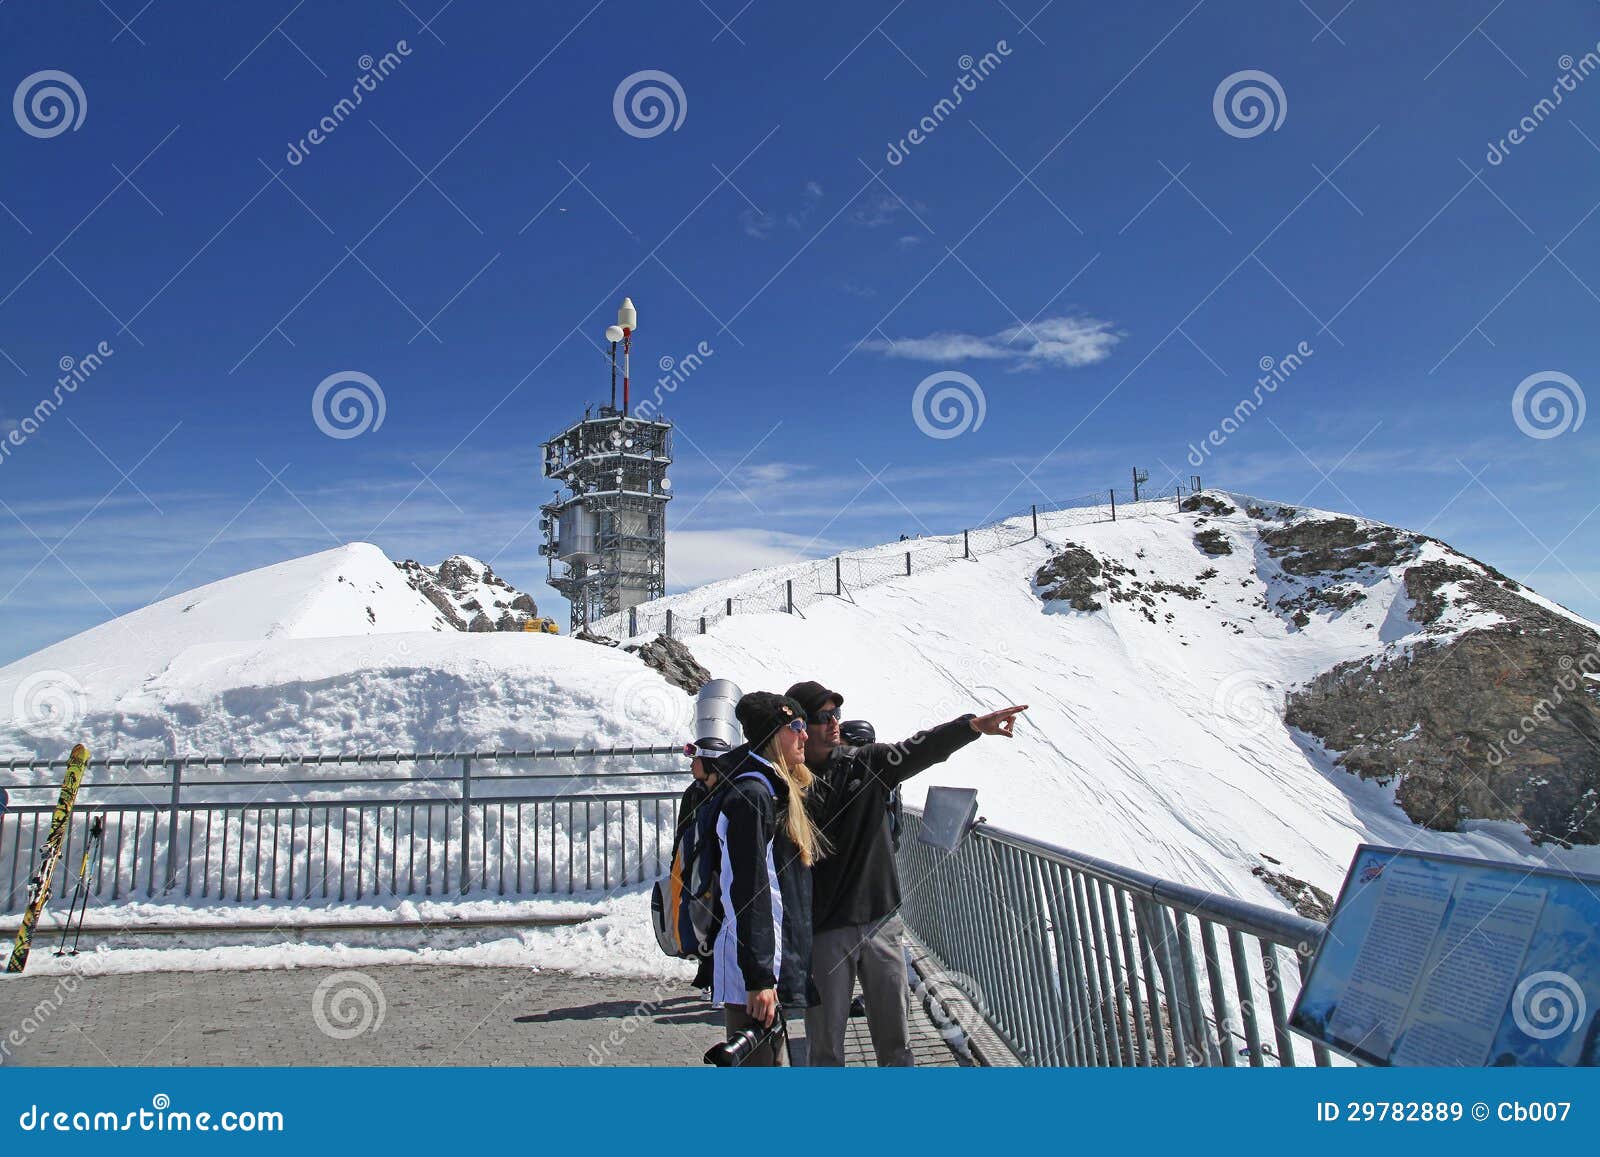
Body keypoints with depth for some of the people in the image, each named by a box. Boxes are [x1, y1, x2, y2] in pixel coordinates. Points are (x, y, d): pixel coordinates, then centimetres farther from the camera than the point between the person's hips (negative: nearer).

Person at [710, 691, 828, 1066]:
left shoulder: (777, 791, 15)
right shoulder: (751, 794, -17)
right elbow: (749, 891, -22)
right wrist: (758, 978, -23)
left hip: (777, 962, 10)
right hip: (754, 968, -10)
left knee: (767, 1058, 18)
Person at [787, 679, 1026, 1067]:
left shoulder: (866, 763, 2)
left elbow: (921, 749, -9)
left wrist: (973, 725, -23)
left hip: (881, 922, 3)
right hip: (824, 932, -3)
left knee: (894, 1035, 14)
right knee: (826, 1039, 9)